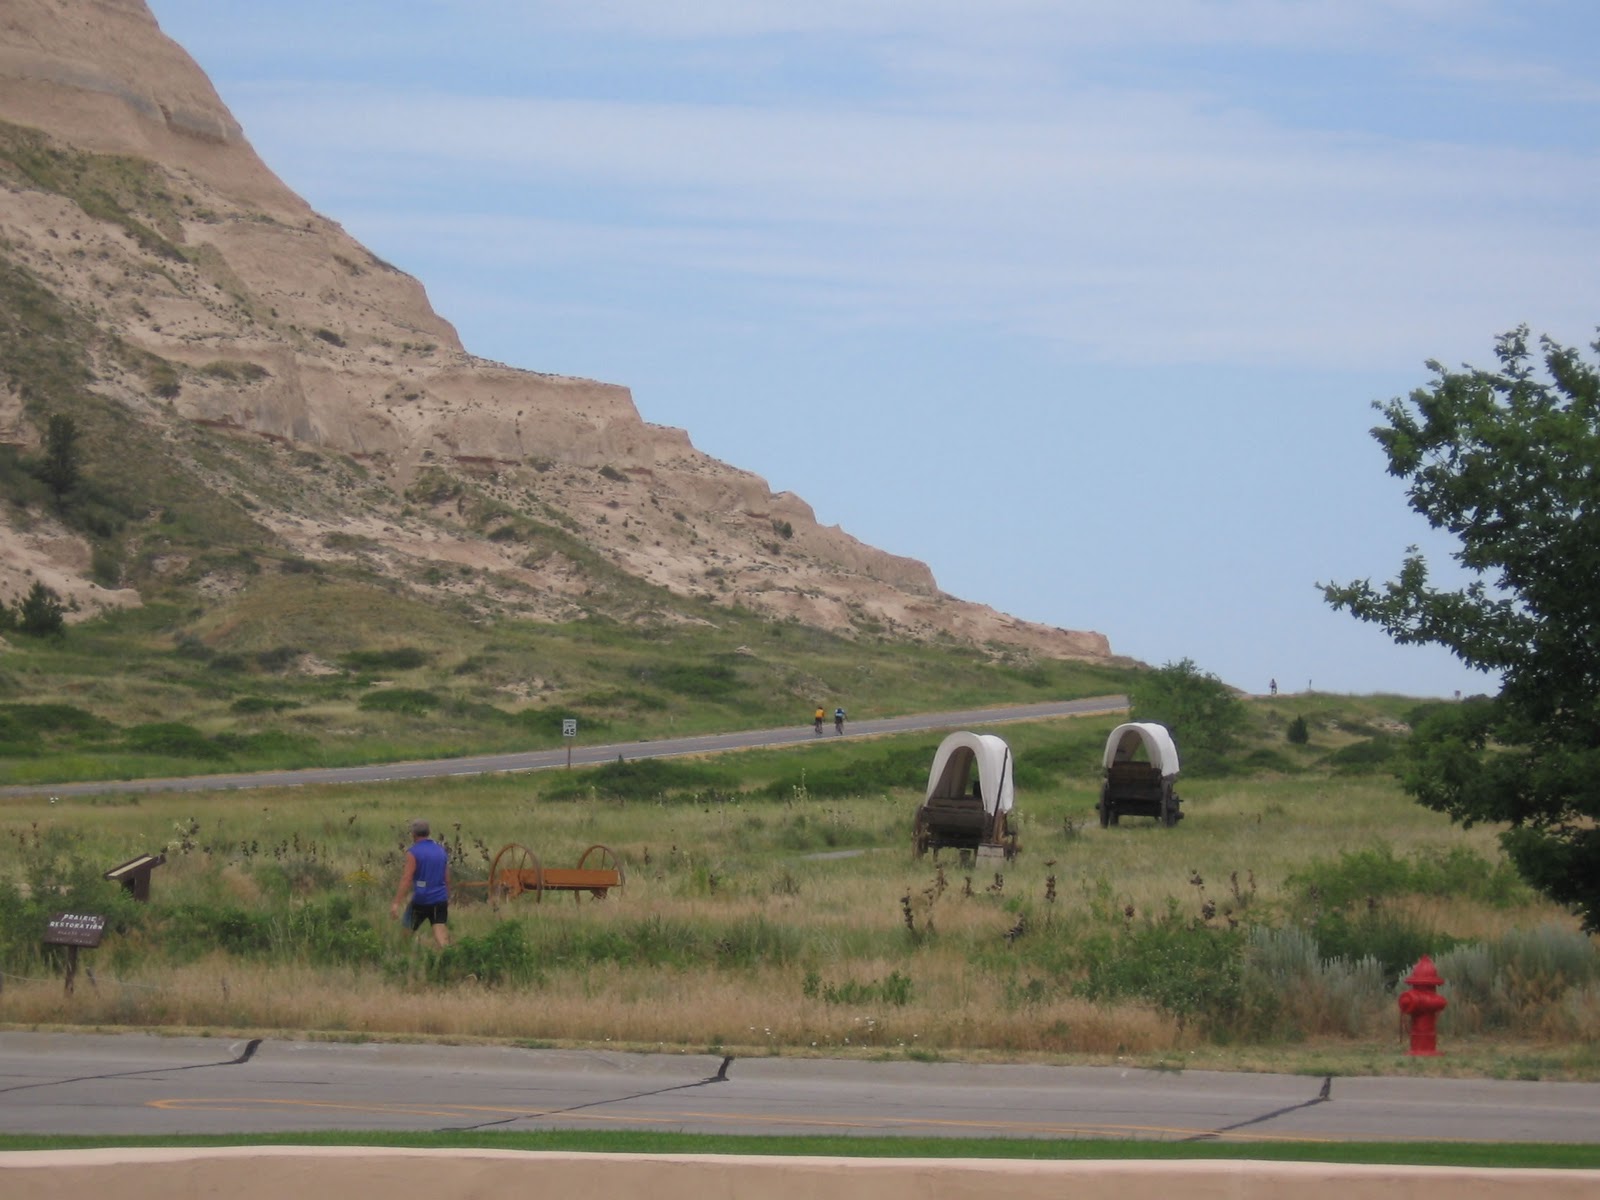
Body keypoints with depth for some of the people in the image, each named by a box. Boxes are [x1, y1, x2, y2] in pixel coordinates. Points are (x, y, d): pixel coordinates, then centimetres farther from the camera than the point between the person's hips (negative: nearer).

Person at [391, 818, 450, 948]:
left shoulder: (413, 853, -7)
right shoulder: (441, 851, 12)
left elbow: (406, 879, -14)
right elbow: (447, 879, 16)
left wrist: (396, 903, -15)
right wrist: (448, 899, 27)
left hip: (420, 900, -4)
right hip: (440, 900, 4)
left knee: (407, 932, 16)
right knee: (440, 934, -6)